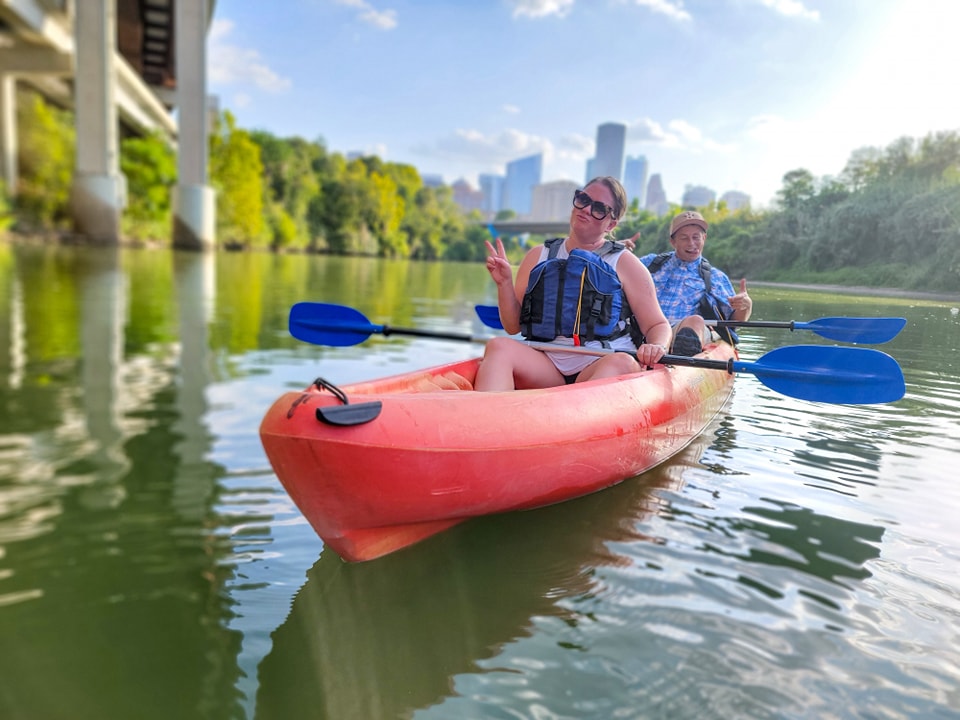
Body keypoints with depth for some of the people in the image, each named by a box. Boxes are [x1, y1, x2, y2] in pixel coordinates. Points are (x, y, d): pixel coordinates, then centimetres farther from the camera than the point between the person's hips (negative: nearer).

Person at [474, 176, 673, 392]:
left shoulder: (625, 263, 10)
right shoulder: (538, 256, 15)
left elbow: (658, 326, 9)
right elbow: (513, 327, 15)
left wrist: (656, 346, -13)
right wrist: (504, 284, -1)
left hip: (604, 363, -1)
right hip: (544, 364, 2)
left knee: (623, 363, -36)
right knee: (498, 346, -27)